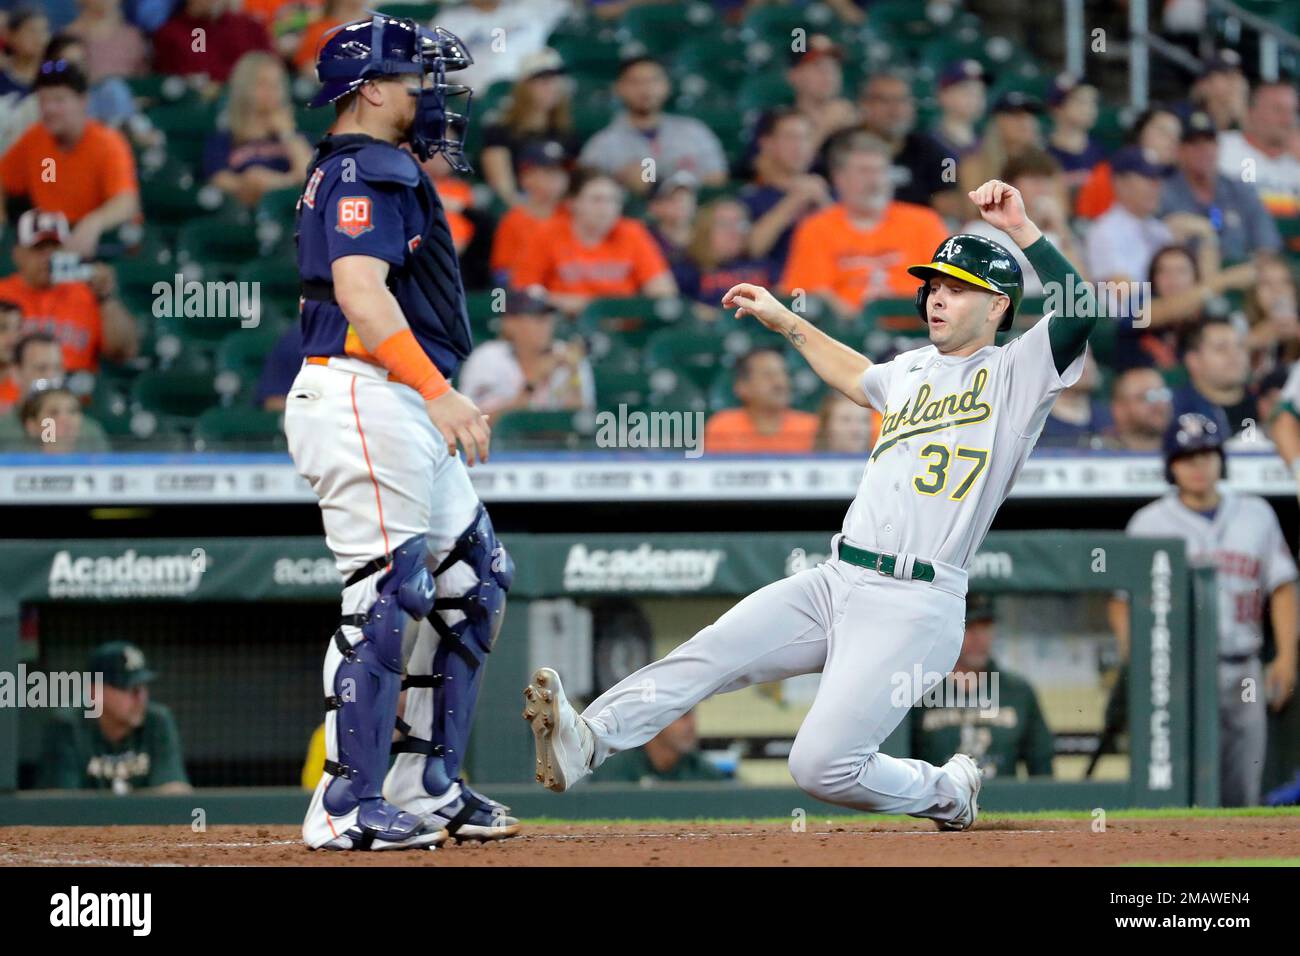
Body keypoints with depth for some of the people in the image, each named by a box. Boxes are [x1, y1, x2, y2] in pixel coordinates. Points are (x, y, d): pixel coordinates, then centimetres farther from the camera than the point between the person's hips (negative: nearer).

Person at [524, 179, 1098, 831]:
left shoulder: (1015, 374, 0)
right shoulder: (913, 368, 22)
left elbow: (1078, 315, -19)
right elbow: (859, 379, 46)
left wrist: (1022, 230, -21)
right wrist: (788, 324, 44)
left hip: (914, 605, -7)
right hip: (835, 582, 7)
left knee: (822, 767, -18)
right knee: (711, 652, -15)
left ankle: (947, 793, 9)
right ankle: (586, 742, -29)